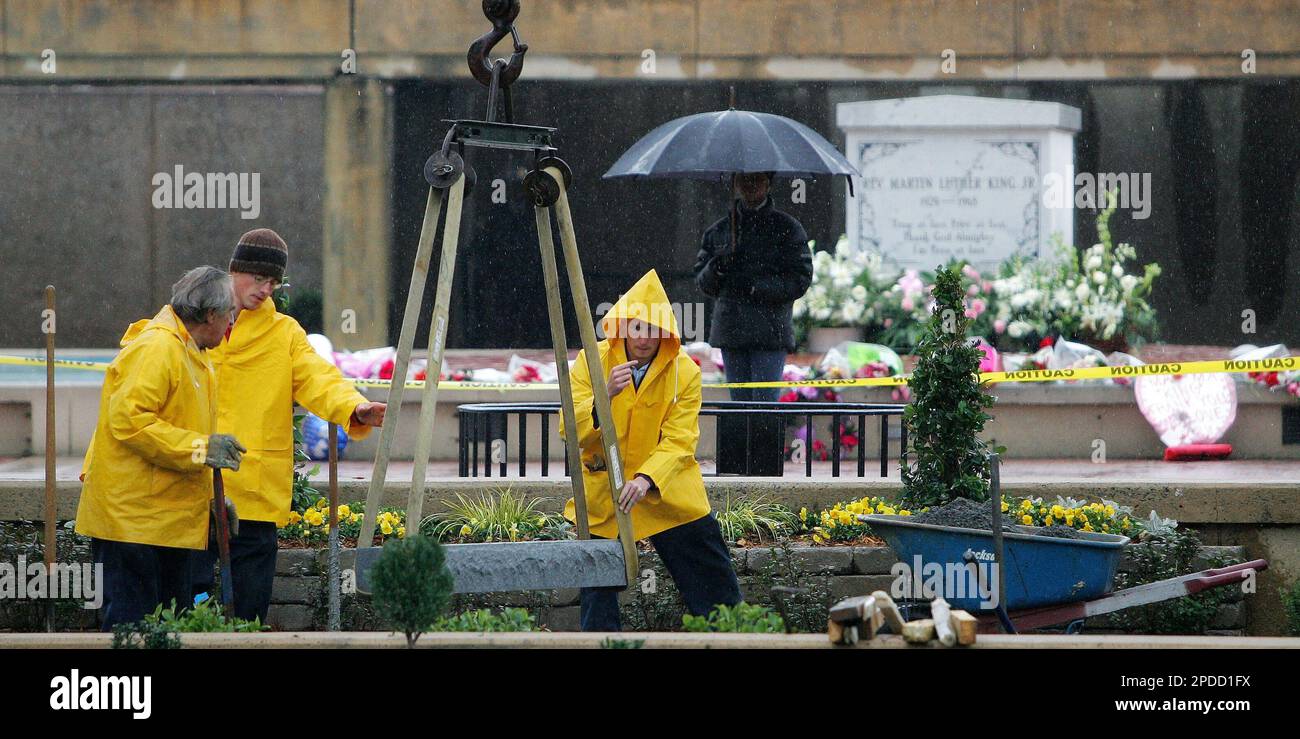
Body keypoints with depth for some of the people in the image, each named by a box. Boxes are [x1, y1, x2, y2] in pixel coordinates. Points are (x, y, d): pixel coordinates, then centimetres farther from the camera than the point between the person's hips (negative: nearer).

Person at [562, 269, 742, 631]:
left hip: (668, 489, 0)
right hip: (603, 492, 0)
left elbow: (678, 441, -15)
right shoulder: (592, 361, -8)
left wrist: (647, 479, -32)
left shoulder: (685, 372, -9)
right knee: (598, 592, 1)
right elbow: (570, 431, -15)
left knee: (713, 582, 3)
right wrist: (605, 395, -32)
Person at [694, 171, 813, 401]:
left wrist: (755, 287, -14)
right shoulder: (718, 231, 14)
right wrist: (718, 265, -8)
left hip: (770, 332, -4)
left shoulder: (786, 227, 2)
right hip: (731, 330, 4)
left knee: (765, 404, -11)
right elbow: (703, 283, 14)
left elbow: (801, 280, -4)